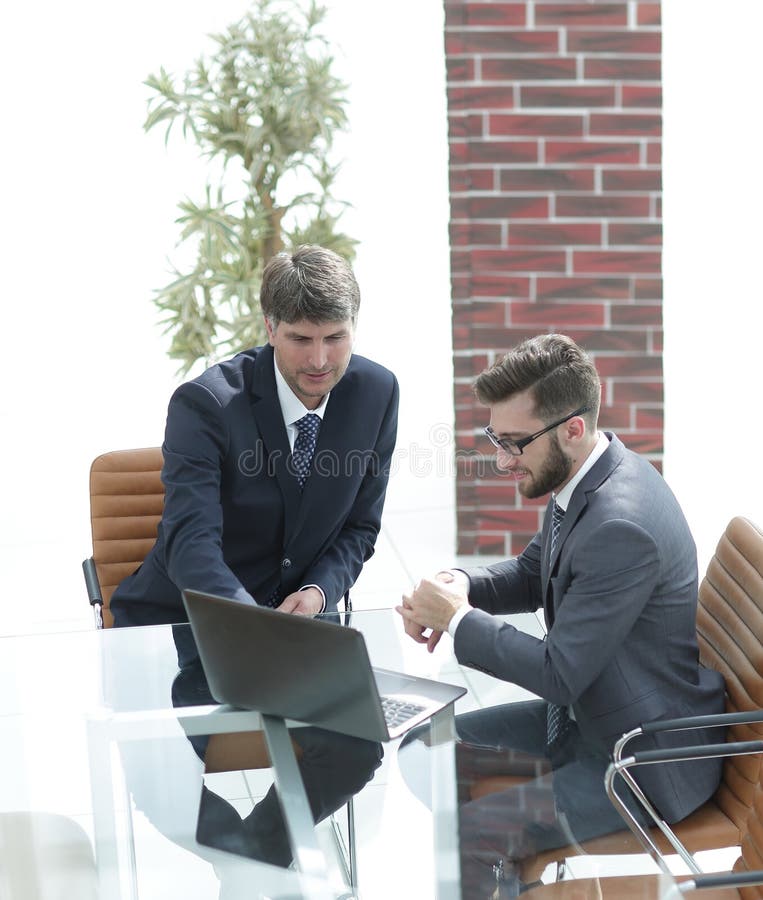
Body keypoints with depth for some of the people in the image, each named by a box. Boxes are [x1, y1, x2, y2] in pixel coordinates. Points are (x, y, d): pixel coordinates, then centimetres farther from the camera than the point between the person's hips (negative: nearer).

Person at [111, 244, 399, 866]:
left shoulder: (377, 393, -4)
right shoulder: (206, 403, -18)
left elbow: (361, 526, 6)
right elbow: (190, 542, -30)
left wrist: (317, 592, -15)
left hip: (297, 612, 4)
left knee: (363, 743, -17)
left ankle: (261, 848, 12)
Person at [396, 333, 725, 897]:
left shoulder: (622, 525, -31)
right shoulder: (582, 479, -1)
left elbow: (560, 675, -26)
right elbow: (531, 574, 14)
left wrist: (457, 620, -16)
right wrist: (460, 586, -6)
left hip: (649, 762, -10)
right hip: (583, 716, 10)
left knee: (471, 836, -20)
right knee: (423, 749, 10)